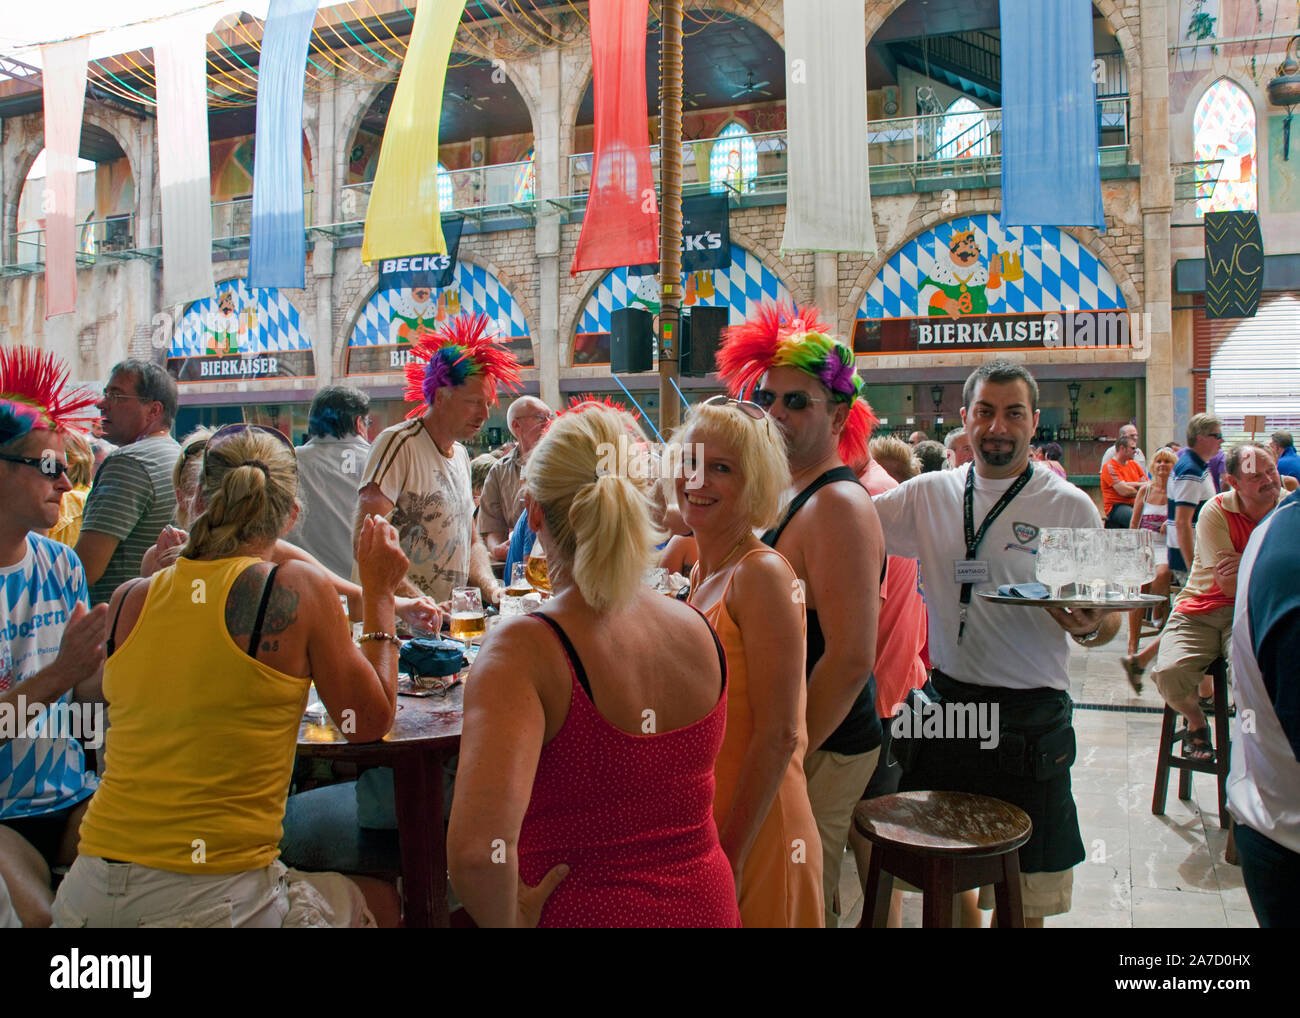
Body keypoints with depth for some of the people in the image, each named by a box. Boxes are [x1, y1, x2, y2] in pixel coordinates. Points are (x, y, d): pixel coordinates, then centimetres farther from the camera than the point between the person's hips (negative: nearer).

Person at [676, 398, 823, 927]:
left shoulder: (761, 574, -19)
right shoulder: (702, 573, 7)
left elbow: (778, 735, -21)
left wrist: (731, 857, -19)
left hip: (753, 837, -8)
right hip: (698, 826, 8)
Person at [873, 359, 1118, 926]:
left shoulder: (1070, 507, -4)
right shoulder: (931, 494, 3)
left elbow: (1107, 619, -1)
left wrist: (1089, 627, -24)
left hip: (1031, 719, -2)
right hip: (948, 705, 2)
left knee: (1023, 897, 10)